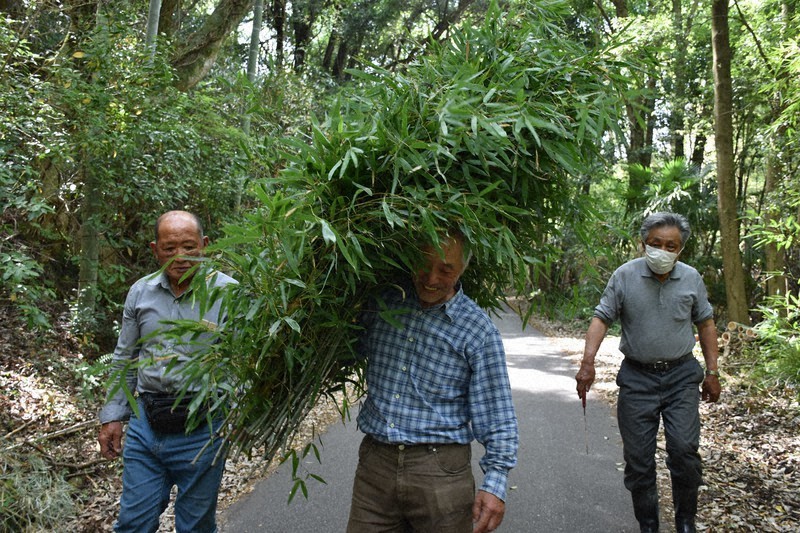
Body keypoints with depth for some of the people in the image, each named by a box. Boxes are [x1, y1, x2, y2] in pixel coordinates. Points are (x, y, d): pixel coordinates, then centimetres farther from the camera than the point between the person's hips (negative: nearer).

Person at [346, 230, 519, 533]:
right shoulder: (383, 301, 4)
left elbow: (497, 414, -4)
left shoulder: (478, 330, -5)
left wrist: (495, 482, -10)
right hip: (374, 462, 3)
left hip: (440, 469, -3)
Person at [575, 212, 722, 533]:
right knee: (638, 458, 3)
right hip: (637, 377, -1)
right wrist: (587, 363, -18)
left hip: (681, 376, 1)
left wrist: (712, 372, 9)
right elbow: (602, 318, -5)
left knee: (684, 450, -7)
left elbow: (705, 324, 12)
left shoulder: (691, 278, 2)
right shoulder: (625, 276, -4)